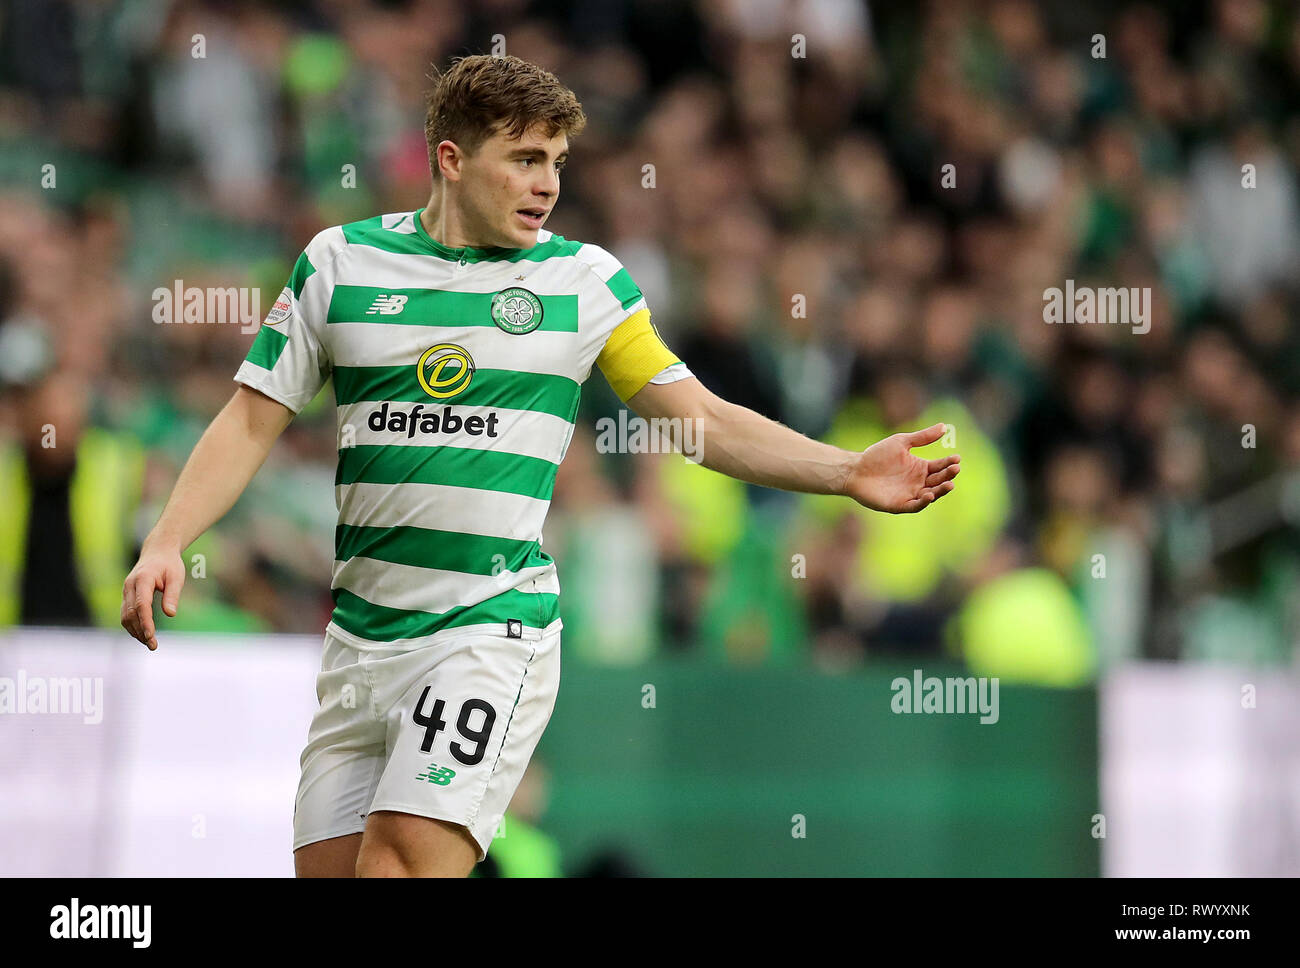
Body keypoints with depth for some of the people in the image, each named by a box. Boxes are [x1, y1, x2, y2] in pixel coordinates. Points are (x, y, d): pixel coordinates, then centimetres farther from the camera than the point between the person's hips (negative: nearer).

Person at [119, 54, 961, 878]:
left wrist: (848, 472, -4)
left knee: (404, 856, -21)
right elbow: (253, 419, 9)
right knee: (327, 867, 1)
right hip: (361, 636, 3)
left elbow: (701, 420, 7)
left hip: (495, 631, -3)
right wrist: (166, 543, -4)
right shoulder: (340, 261, 6)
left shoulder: (586, 280, 4)